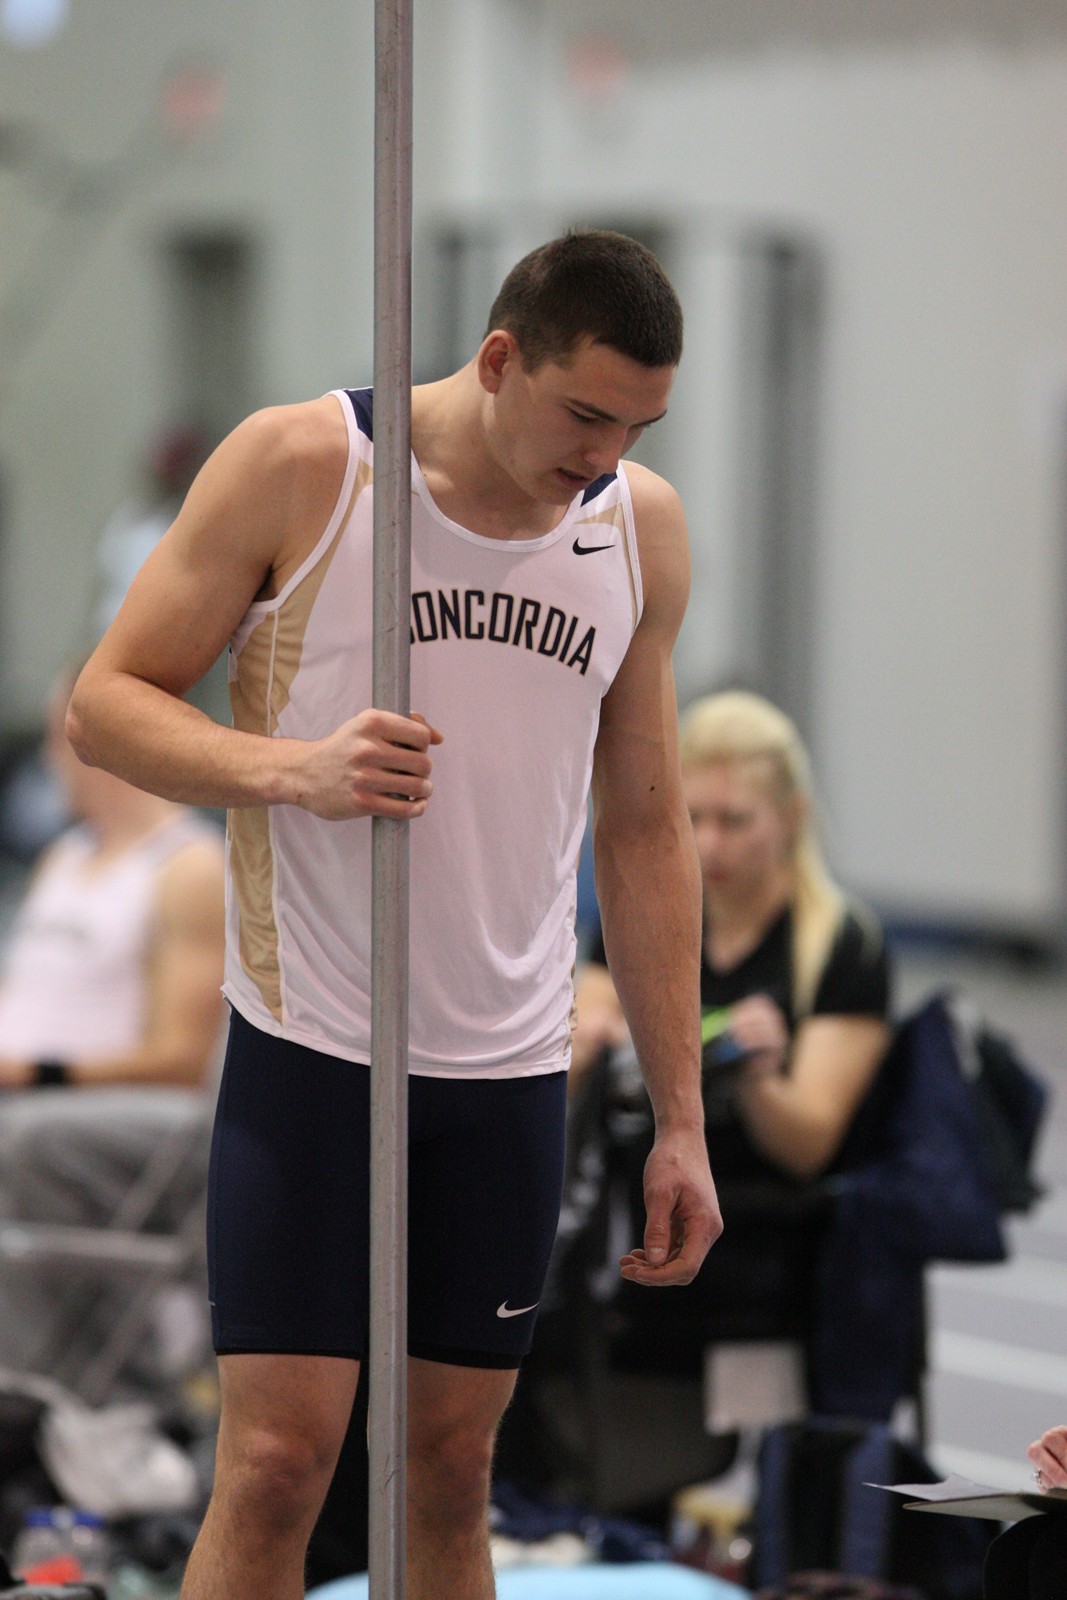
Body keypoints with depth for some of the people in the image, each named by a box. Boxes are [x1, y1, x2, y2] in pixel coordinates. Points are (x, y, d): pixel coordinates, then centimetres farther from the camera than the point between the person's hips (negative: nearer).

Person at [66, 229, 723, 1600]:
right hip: (310, 1045, -4)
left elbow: (644, 830, 14)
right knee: (276, 1458, -9)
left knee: (453, 1462, 6)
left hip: (512, 1072, 4)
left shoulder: (643, 528, 7)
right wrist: (293, 771, -23)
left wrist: (681, 1121, 11)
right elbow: (105, 701, -4)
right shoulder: (298, 467, -7)